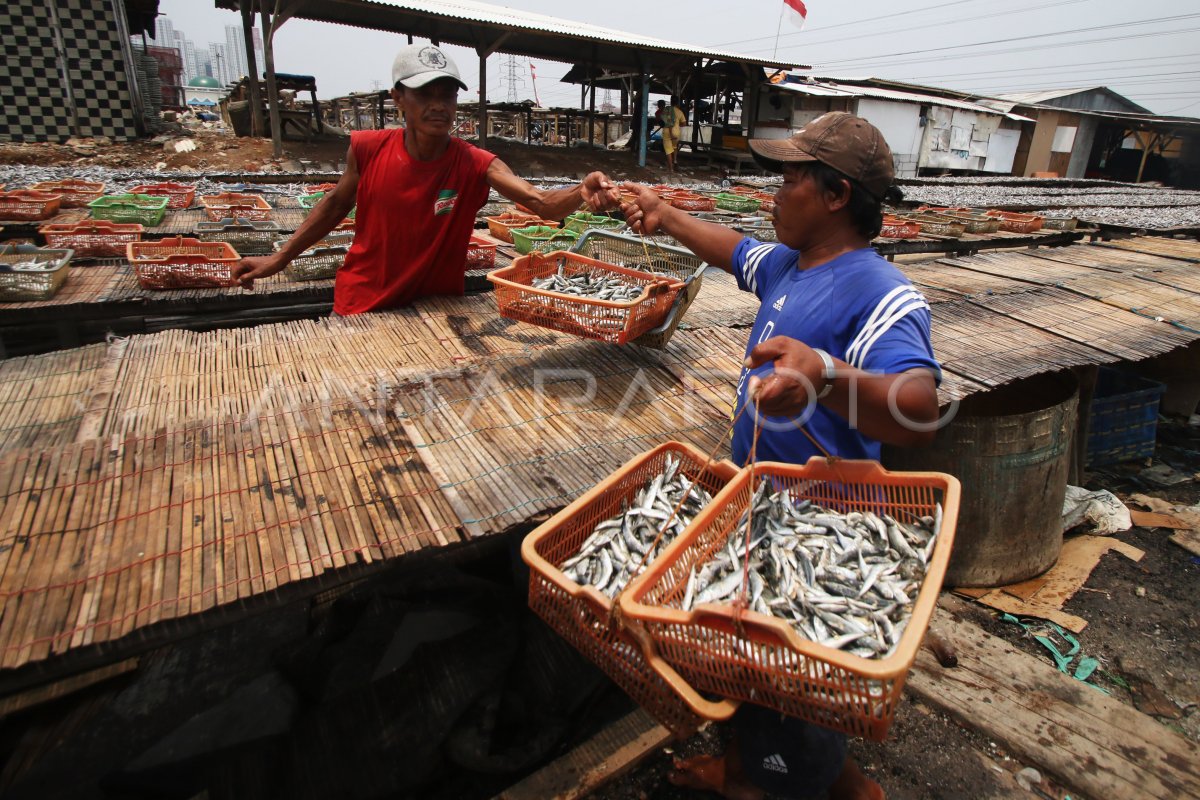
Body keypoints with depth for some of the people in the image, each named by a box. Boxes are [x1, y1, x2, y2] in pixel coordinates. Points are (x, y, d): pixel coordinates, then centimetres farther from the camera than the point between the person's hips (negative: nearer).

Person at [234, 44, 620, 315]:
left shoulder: (476, 165, -16)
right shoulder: (368, 149, -11)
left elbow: (541, 202, -29)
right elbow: (336, 203, 6)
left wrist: (582, 194, -52)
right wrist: (279, 259, 9)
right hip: (362, 305, 1)